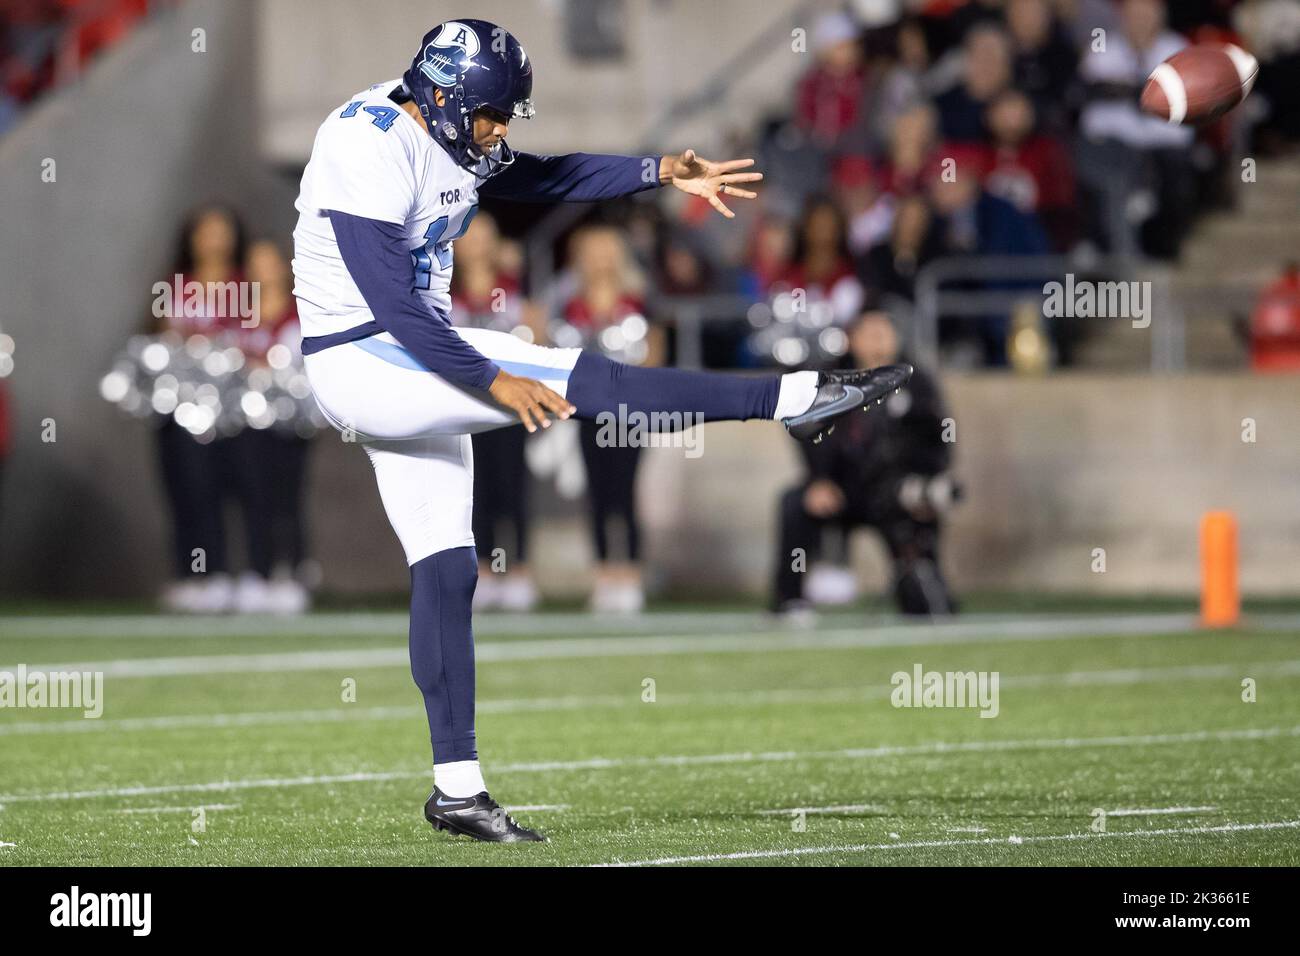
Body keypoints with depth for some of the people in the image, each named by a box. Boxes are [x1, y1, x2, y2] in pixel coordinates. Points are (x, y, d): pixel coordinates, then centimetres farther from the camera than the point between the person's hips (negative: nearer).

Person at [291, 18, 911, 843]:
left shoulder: (444, 137, 7)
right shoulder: (369, 152, -21)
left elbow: (541, 180, 15)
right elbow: (393, 304, -25)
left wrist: (663, 174, 4)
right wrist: (492, 381, -26)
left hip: (411, 361, 10)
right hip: (358, 362, -10)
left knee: (446, 568, 7)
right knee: (584, 380, -18)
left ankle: (456, 789, 9)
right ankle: (797, 399, -17)